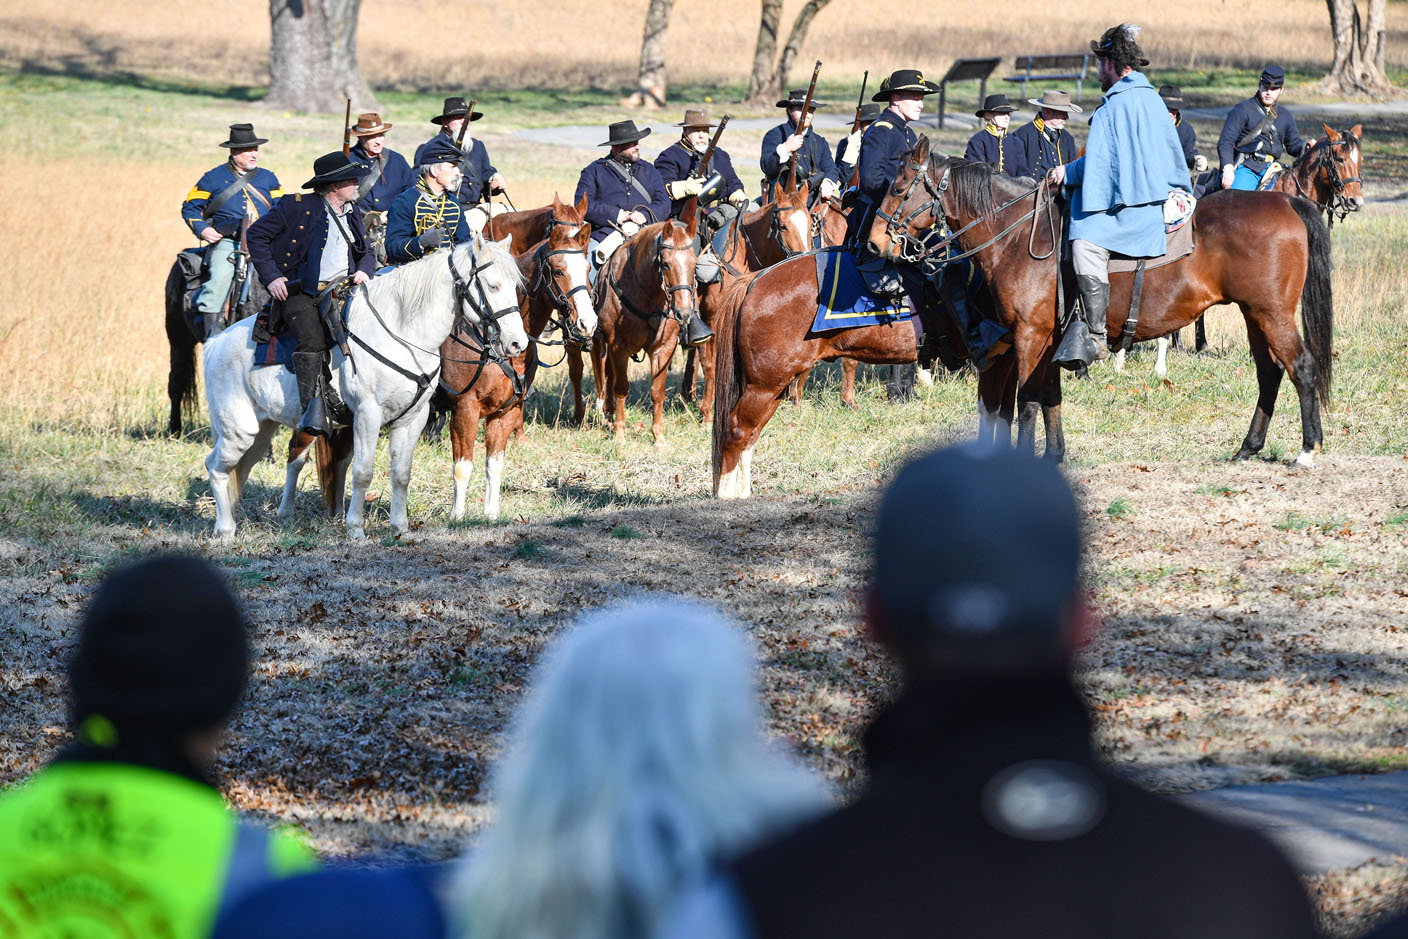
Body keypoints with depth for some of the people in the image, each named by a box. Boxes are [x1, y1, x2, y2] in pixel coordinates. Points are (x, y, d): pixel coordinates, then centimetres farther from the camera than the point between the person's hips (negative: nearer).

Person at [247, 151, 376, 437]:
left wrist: (364, 271, 7)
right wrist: (271, 276, -7)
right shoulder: (298, 207, -2)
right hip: (299, 293, -6)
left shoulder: (353, 216, 18)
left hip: (340, 292, 6)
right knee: (313, 339, -32)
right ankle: (313, 408, -35)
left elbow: (367, 252, 32)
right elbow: (257, 234, 2)